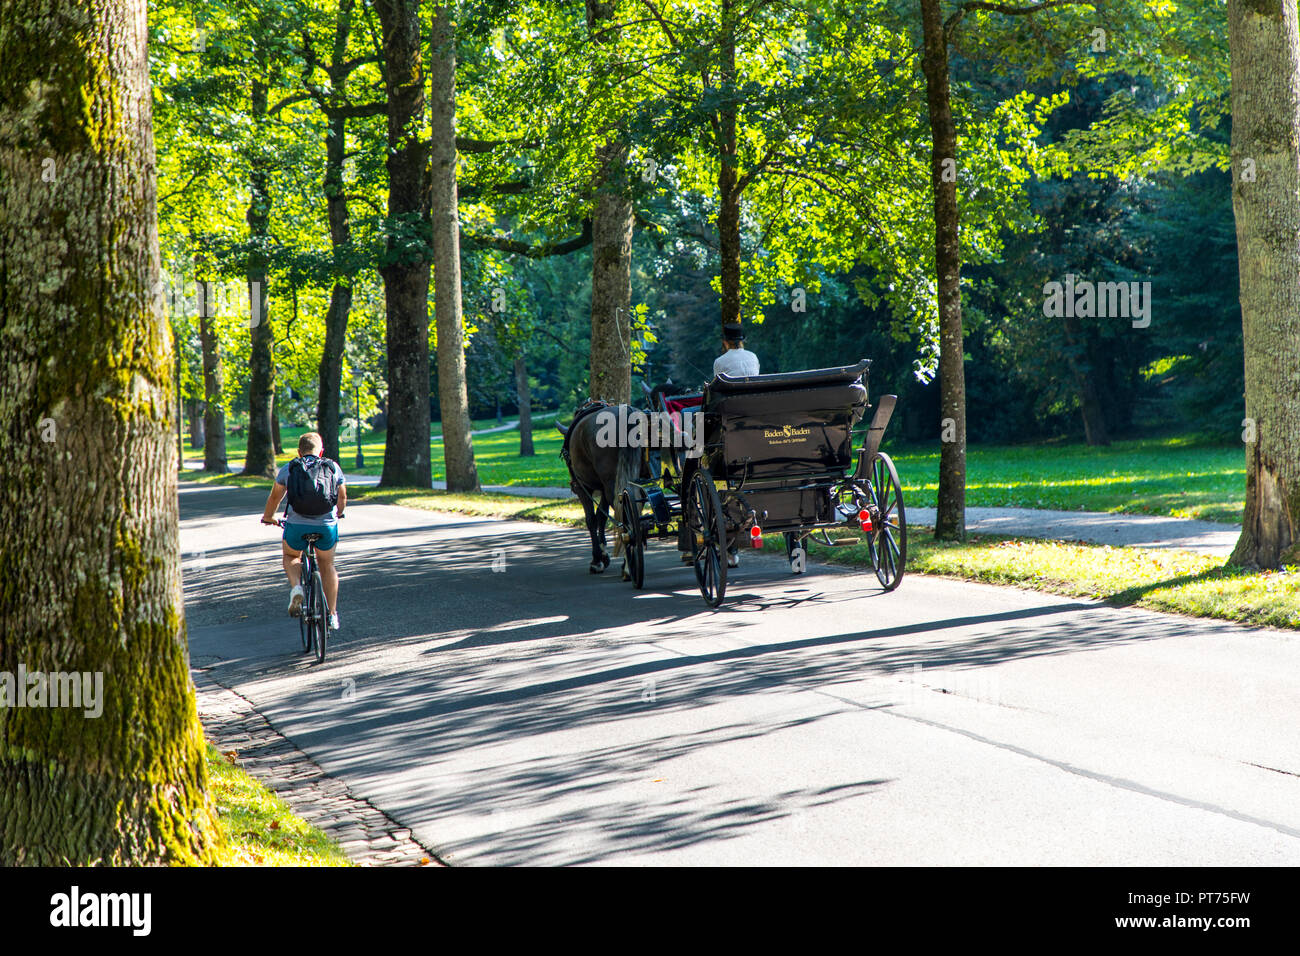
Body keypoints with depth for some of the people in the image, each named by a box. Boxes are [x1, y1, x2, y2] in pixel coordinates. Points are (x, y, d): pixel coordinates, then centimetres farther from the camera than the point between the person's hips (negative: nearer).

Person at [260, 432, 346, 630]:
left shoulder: (288, 469, 8)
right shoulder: (333, 468, 10)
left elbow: (275, 496, 20)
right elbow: (342, 498, 22)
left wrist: (268, 517, 39)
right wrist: (337, 515, 43)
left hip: (297, 525, -1)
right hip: (327, 526, 1)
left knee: (290, 557, 28)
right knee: (327, 565, 24)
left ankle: (296, 588, 0)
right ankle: (332, 614, 22)